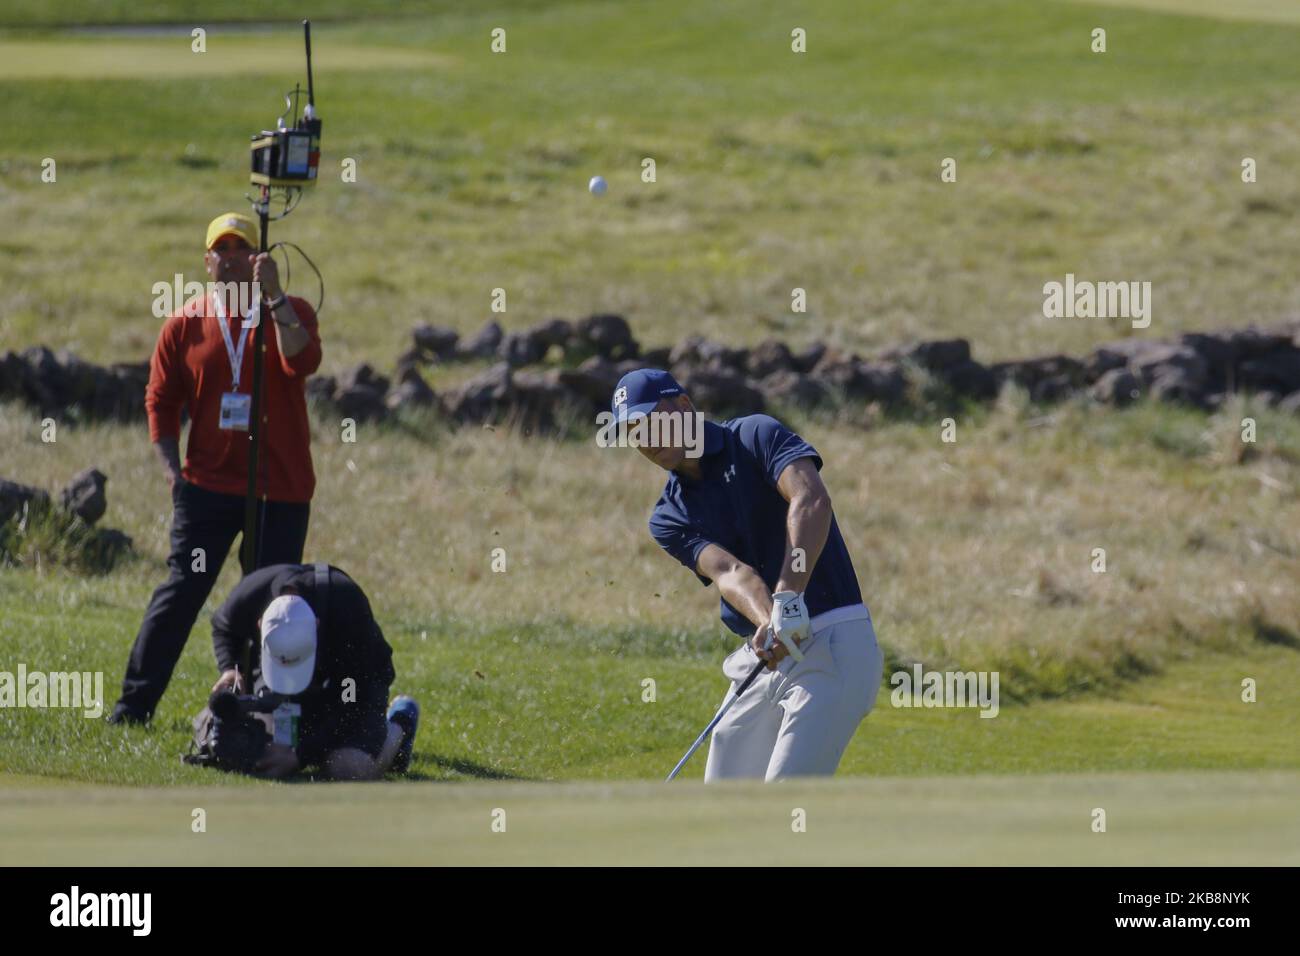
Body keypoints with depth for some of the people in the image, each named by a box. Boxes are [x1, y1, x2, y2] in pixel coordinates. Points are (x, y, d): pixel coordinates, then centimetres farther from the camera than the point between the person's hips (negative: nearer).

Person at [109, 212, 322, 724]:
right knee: (180, 592, -3)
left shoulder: (290, 313, 1)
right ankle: (135, 704, 0)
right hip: (208, 485, 1)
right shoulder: (184, 324, 6)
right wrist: (172, 468, -1)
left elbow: (301, 362, -20)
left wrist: (273, 297, -26)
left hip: (281, 489, 0)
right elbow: (160, 400, 9)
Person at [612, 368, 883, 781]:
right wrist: (767, 621, -32)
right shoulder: (669, 517, 9)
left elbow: (811, 499, -24)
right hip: (761, 659, 7)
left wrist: (789, 598, -36)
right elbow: (729, 571, -10)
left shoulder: (757, 437, -5)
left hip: (831, 646, -7)